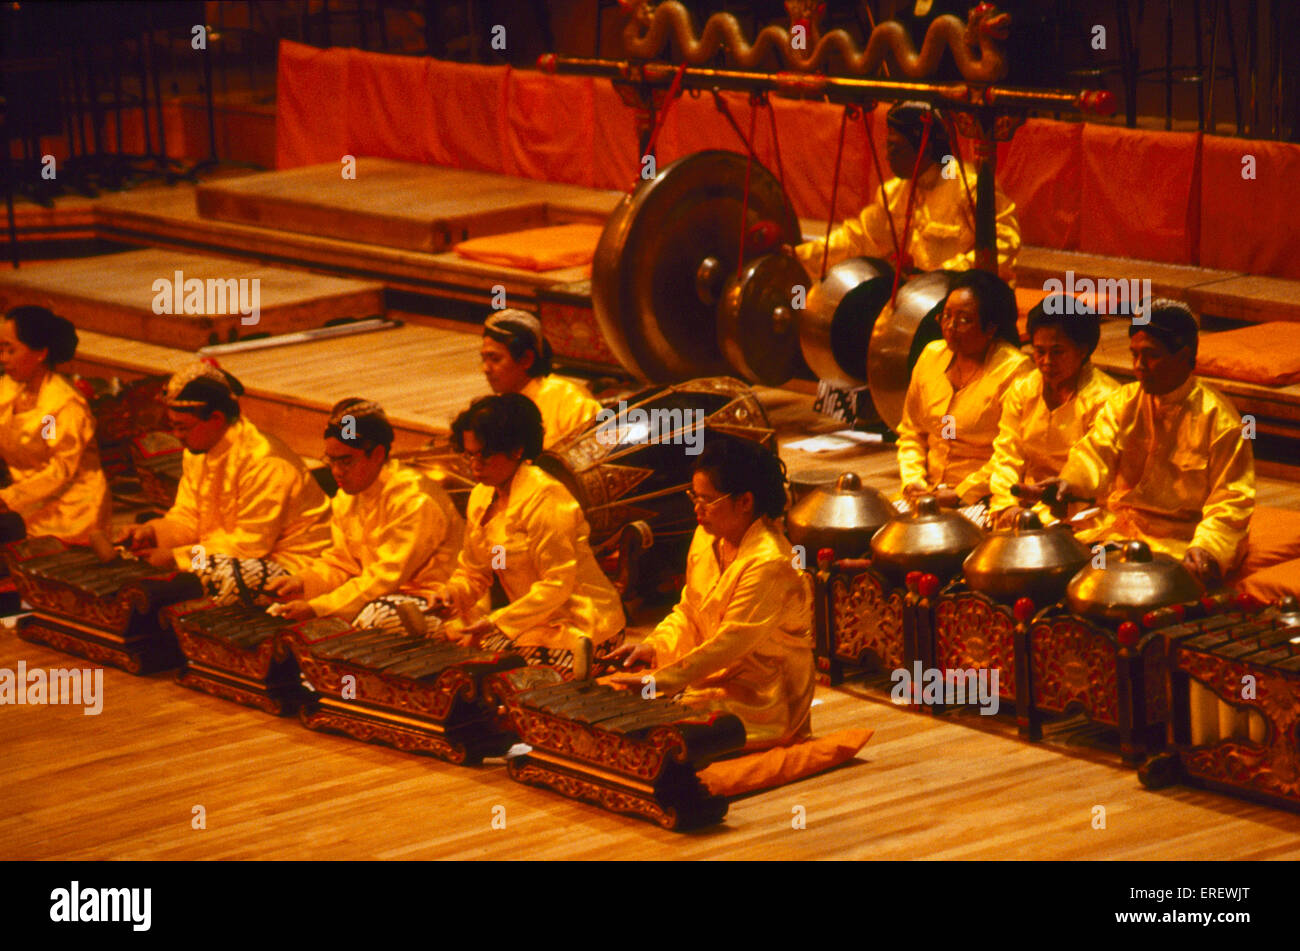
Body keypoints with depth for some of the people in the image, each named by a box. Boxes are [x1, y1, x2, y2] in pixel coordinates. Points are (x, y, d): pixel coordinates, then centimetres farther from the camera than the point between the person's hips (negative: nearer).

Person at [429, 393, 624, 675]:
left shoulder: (545, 498, -17)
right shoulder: (481, 497, 8)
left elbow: (558, 584, -20)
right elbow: (472, 572, 15)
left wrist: (497, 622, -22)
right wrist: (452, 593, -8)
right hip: (537, 619, 9)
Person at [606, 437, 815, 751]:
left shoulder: (770, 564, -22)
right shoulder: (707, 538, 5)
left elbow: (731, 643, -24)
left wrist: (657, 680, -24)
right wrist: (653, 646, -3)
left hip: (759, 698, -8)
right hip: (714, 675, 8)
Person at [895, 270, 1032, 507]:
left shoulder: (1013, 370, -9)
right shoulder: (931, 356, 11)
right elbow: (911, 432, 17)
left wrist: (960, 494, -17)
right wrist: (913, 481, 0)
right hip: (929, 493, 6)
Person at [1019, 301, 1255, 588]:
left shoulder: (1217, 418, -7)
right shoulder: (1123, 402, 9)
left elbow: (1232, 499, -10)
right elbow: (1097, 451, -6)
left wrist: (1206, 547, -28)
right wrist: (1070, 481, -30)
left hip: (1179, 542, -5)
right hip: (1117, 528, 5)